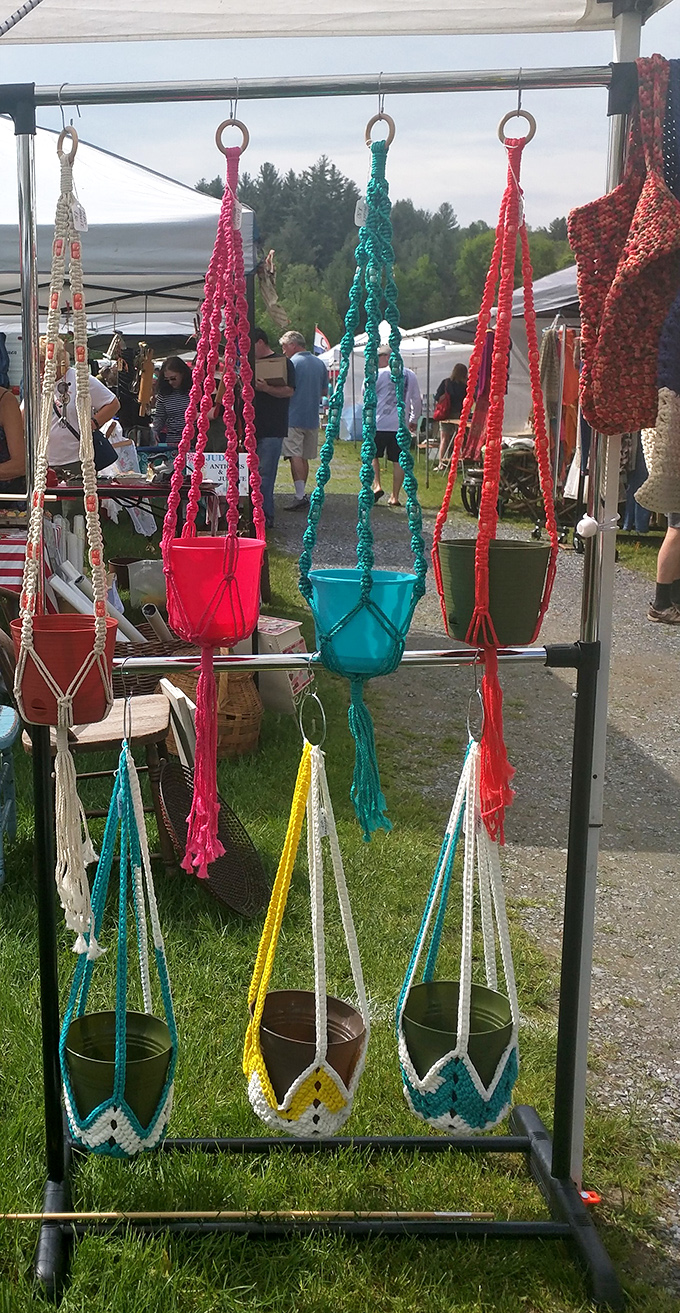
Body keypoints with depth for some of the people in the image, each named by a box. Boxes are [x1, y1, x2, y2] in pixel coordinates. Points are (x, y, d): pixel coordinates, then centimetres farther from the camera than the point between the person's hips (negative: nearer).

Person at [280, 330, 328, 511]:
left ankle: (301, 497, -13)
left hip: (294, 417, -7)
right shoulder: (320, 363, 11)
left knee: (295, 456, -7)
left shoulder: (292, 363, -10)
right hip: (312, 418, 7)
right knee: (304, 457, 12)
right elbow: (325, 391, 17)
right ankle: (301, 494, 17)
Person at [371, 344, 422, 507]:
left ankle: (377, 485, -4)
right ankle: (395, 496, 7)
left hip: (379, 423, -3)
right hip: (401, 425, 3)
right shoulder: (410, 375, 8)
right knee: (398, 461, 7)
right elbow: (417, 400, 12)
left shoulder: (378, 374, -6)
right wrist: (413, 420, 22)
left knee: (372, 455, 13)